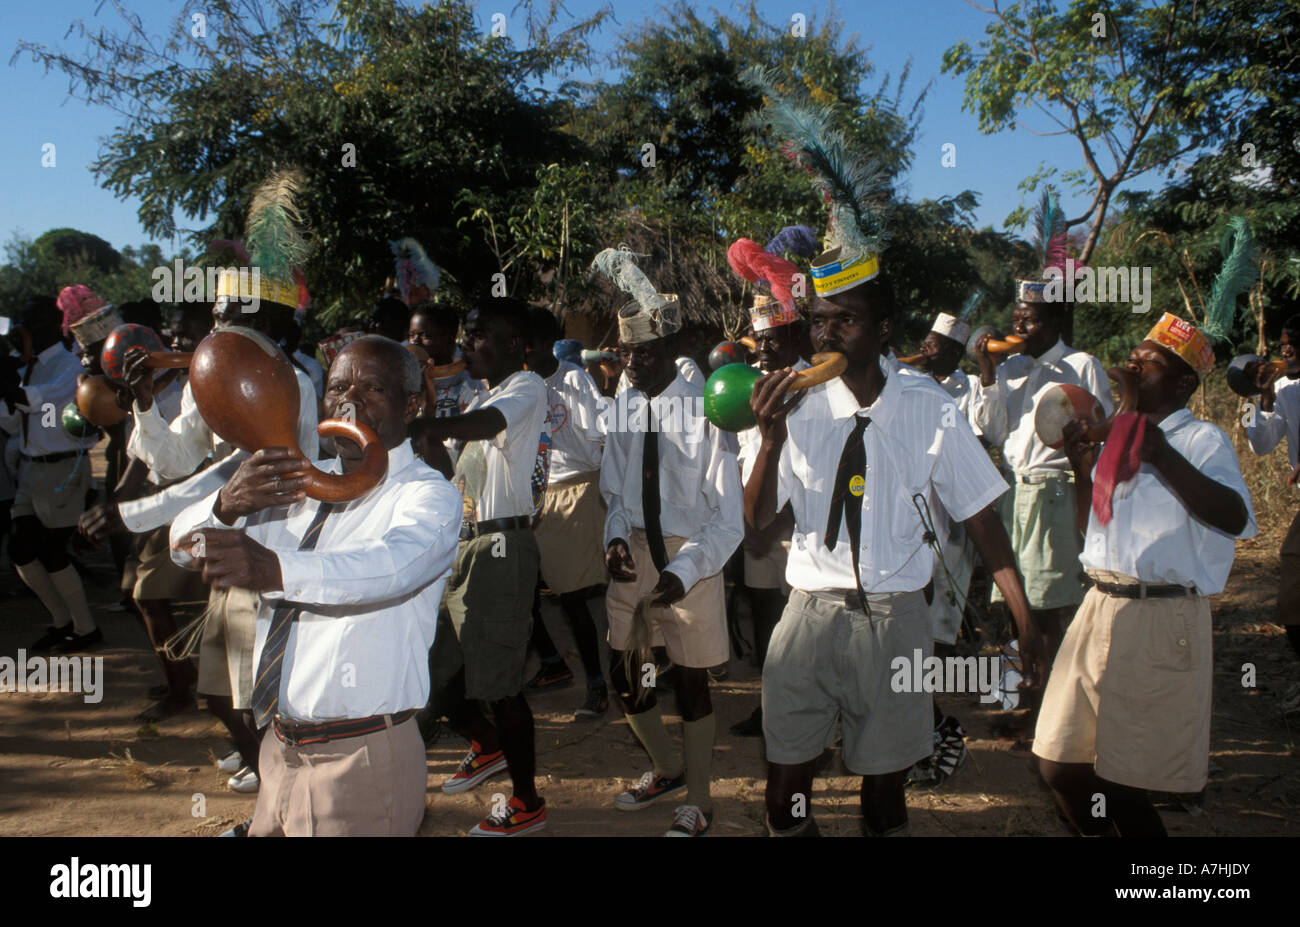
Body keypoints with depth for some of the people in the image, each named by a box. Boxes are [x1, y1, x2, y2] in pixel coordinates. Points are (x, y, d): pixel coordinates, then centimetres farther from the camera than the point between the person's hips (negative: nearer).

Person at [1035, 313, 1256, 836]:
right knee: (1060, 764, 11)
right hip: (1100, 610, 7)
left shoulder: (1201, 440, -3)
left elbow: (1236, 519, -20)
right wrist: (1083, 468, 6)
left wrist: (1165, 458, -23)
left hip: (1162, 619, -7)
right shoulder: (1118, 436, 16)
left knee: (1121, 781, 0)